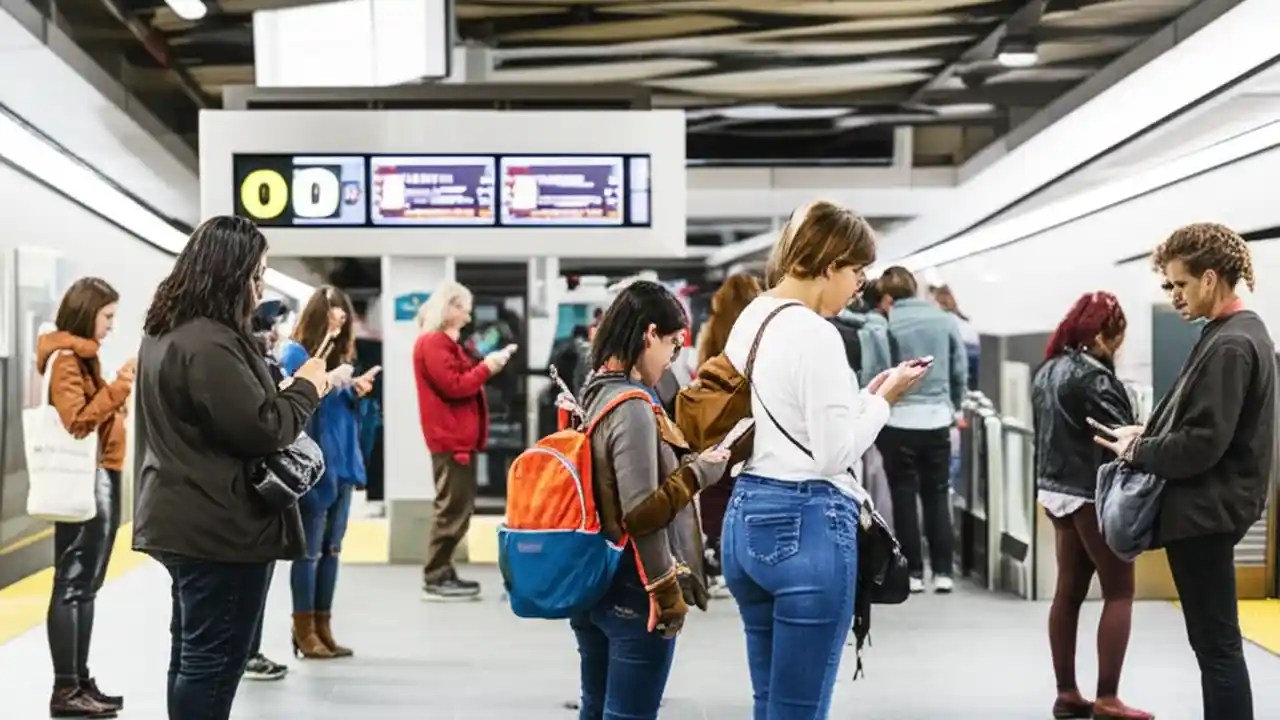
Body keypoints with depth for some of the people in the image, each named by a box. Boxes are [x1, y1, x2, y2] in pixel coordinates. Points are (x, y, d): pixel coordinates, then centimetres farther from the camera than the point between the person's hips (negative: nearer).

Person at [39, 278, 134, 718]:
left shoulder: (82, 355, 18)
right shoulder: (64, 358, -11)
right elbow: (77, 421, -19)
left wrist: (122, 389, 9)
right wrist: (120, 385, -22)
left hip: (100, 477, 10)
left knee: (85, 585, 11)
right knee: (71, 585, -7)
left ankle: (80, 681, 16)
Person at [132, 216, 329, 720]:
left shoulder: (166, 333, 13)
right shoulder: (209, 344, -21)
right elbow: (261, 429, -22)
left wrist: (286, 389, 11)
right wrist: (306, 388, -6)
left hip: (184, 521, 11)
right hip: (219, 526, -11)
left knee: (192, 653, 17)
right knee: (214, 660, -3)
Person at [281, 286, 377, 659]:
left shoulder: (339, 354, 15)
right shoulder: (294, 354, -7)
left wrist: (355, 392, 1)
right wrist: (326, 382, -22)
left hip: (341, 463, 8)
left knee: (331, 549, 11)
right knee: (310, 550, -2)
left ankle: (323, 628, 18)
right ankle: (304, 631, 5)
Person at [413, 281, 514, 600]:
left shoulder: (444, 342, 20)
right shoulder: (432, 343, -12)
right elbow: (455, 386, -19)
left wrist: (486, 365, 2)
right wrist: (486, 367, -11)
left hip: (459, 438, 11)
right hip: (451, 439, -11)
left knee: (457, 508, 12)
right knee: (452, 509, -8)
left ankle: (442, 574, 17)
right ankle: (435, 579, -4)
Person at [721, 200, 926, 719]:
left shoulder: (748, 321, 13)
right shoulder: (814, 333, -15)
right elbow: (834, 454, -16)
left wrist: (862, 396, 12)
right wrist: (884, 399, -3)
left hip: (747, 515, 9)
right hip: (806, 524, -9)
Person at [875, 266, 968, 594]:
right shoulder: (945, 320, 3)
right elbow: (961, 371, 7)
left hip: (898, 421, -3)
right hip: (937, 420, 3)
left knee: (904, 496, 6)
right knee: (937, 496, 11)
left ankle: (913, 573, 8)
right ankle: (943, 572, 10)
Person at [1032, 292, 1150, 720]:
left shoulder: (1047, 371, 11)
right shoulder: (1093, 377, -17)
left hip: (1057, 491, 9)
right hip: (1092, 495, -9)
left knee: (1069, 591, 11)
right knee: (1119, 592, -1)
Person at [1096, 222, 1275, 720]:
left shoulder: (1230, 345, -19)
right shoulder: (1236, 334, 12)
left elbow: (1203, 444, -24)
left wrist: (1139, 451, -10)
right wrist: (1150, 435, 5)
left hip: (1205, 510, -10)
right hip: (1205, 506, 10)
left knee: (1217, 643, -3)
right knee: (1213, 641, 17)